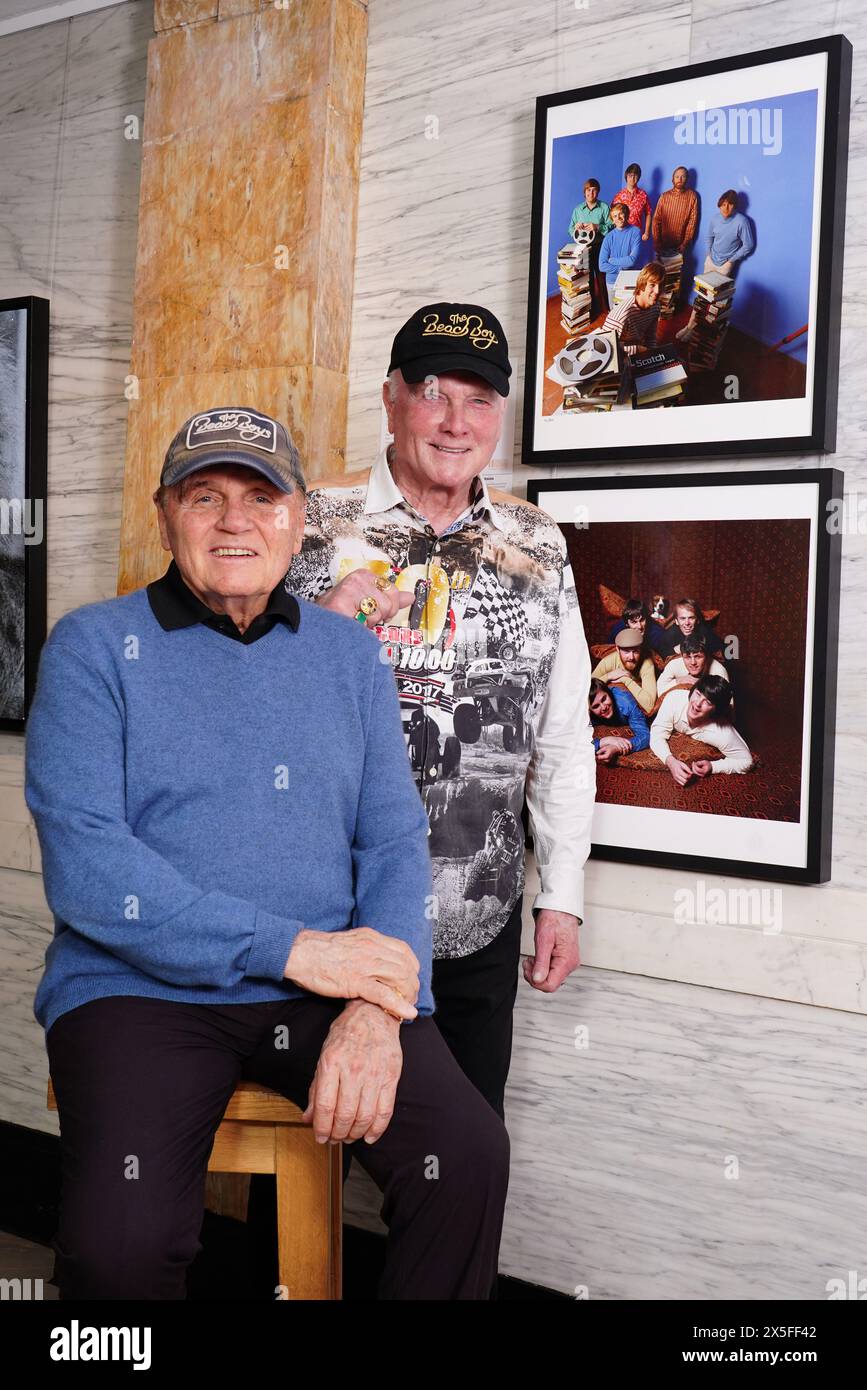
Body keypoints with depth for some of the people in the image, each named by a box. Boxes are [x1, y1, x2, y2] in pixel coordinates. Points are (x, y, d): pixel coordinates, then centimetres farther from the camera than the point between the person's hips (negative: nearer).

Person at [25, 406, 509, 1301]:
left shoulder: (350, 654, 13)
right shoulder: (94, 648, 1)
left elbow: (395, 843, 6)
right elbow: (84, 867, -11)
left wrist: (375, 1009, -13)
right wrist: (289, 949, -16)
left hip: (327, 983, 3)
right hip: (142, 988, -2)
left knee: (470, 1159, -21)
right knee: (121, 1241, -27)